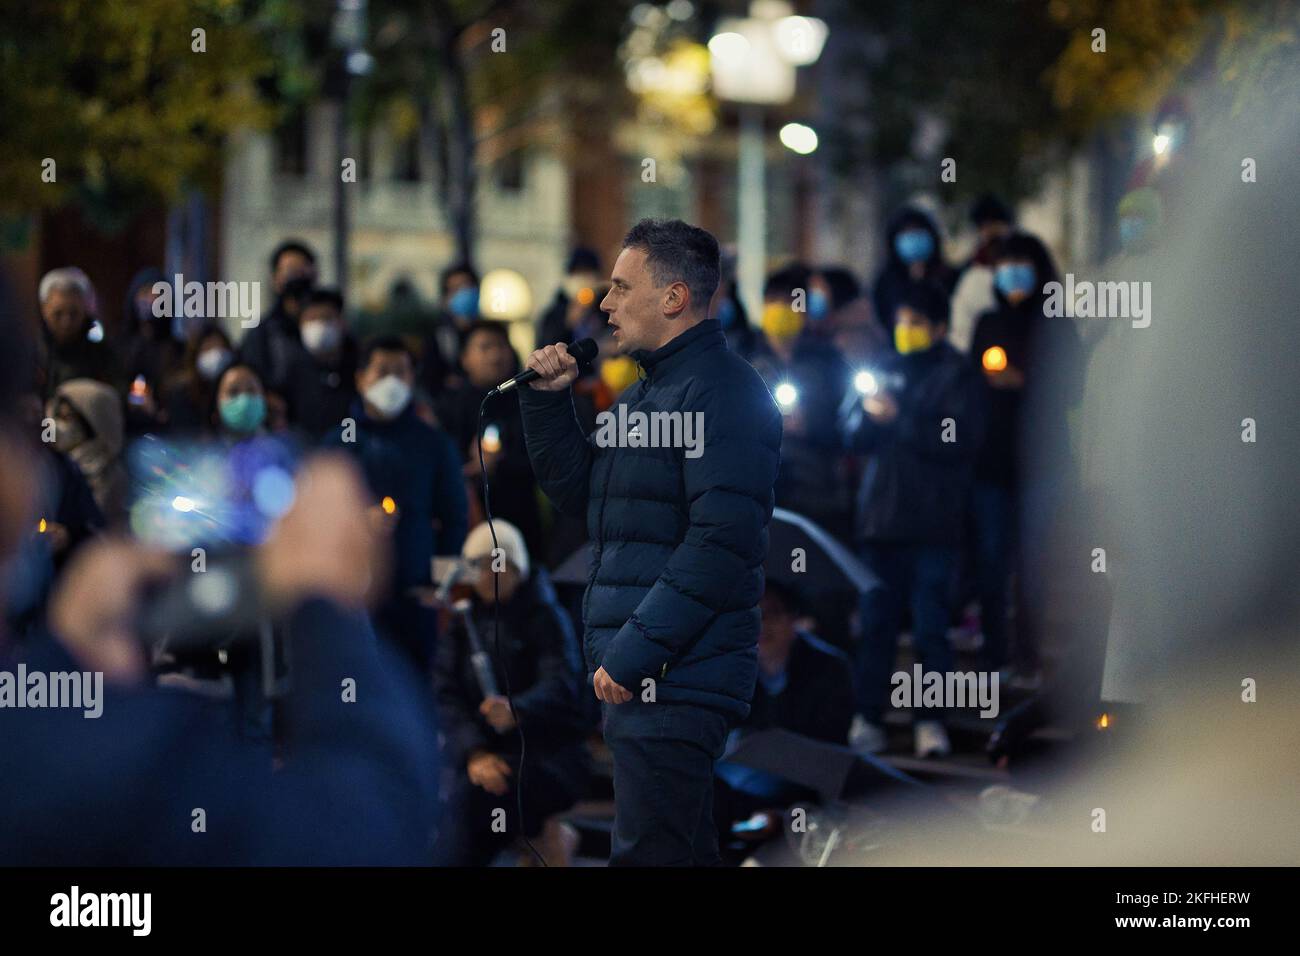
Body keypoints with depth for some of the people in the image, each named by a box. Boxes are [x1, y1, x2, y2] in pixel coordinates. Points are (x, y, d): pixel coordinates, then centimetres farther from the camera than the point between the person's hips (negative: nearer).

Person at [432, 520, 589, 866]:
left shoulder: (546, 618, -5)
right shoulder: (462, 625, 8)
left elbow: (561, 685, -22)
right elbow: (447, 697, -5)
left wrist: (517, 711, -44)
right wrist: (474, 753, -24)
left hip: (548, 751, -5)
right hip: (488, 751, 5)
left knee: (477, 795, -32)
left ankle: (548, 837, -5)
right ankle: (548, 835, 15)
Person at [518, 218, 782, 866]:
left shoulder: (719, 388, -12)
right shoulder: (648, 391, 20)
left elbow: (722, 543, -22)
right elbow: (576, 492, 26)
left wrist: (633, 652, -22)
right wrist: (548, 401, 12)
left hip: (672, 682, -10)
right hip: (636, 673, 10)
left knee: (647, 857, -12)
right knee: (681, 853, 16)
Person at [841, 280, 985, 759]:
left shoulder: (956, 373, 2)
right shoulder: (889, 369, 16)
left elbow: (960, 437, -11)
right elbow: (853, 434, 15)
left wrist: (897, 419, -12)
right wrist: (868, 411, -6)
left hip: (933, 522, -4)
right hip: (880, 517, 4)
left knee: (930, 625, -4)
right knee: (876, 624, 3)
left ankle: (932, 721, 0)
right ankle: (867, 719, 5)